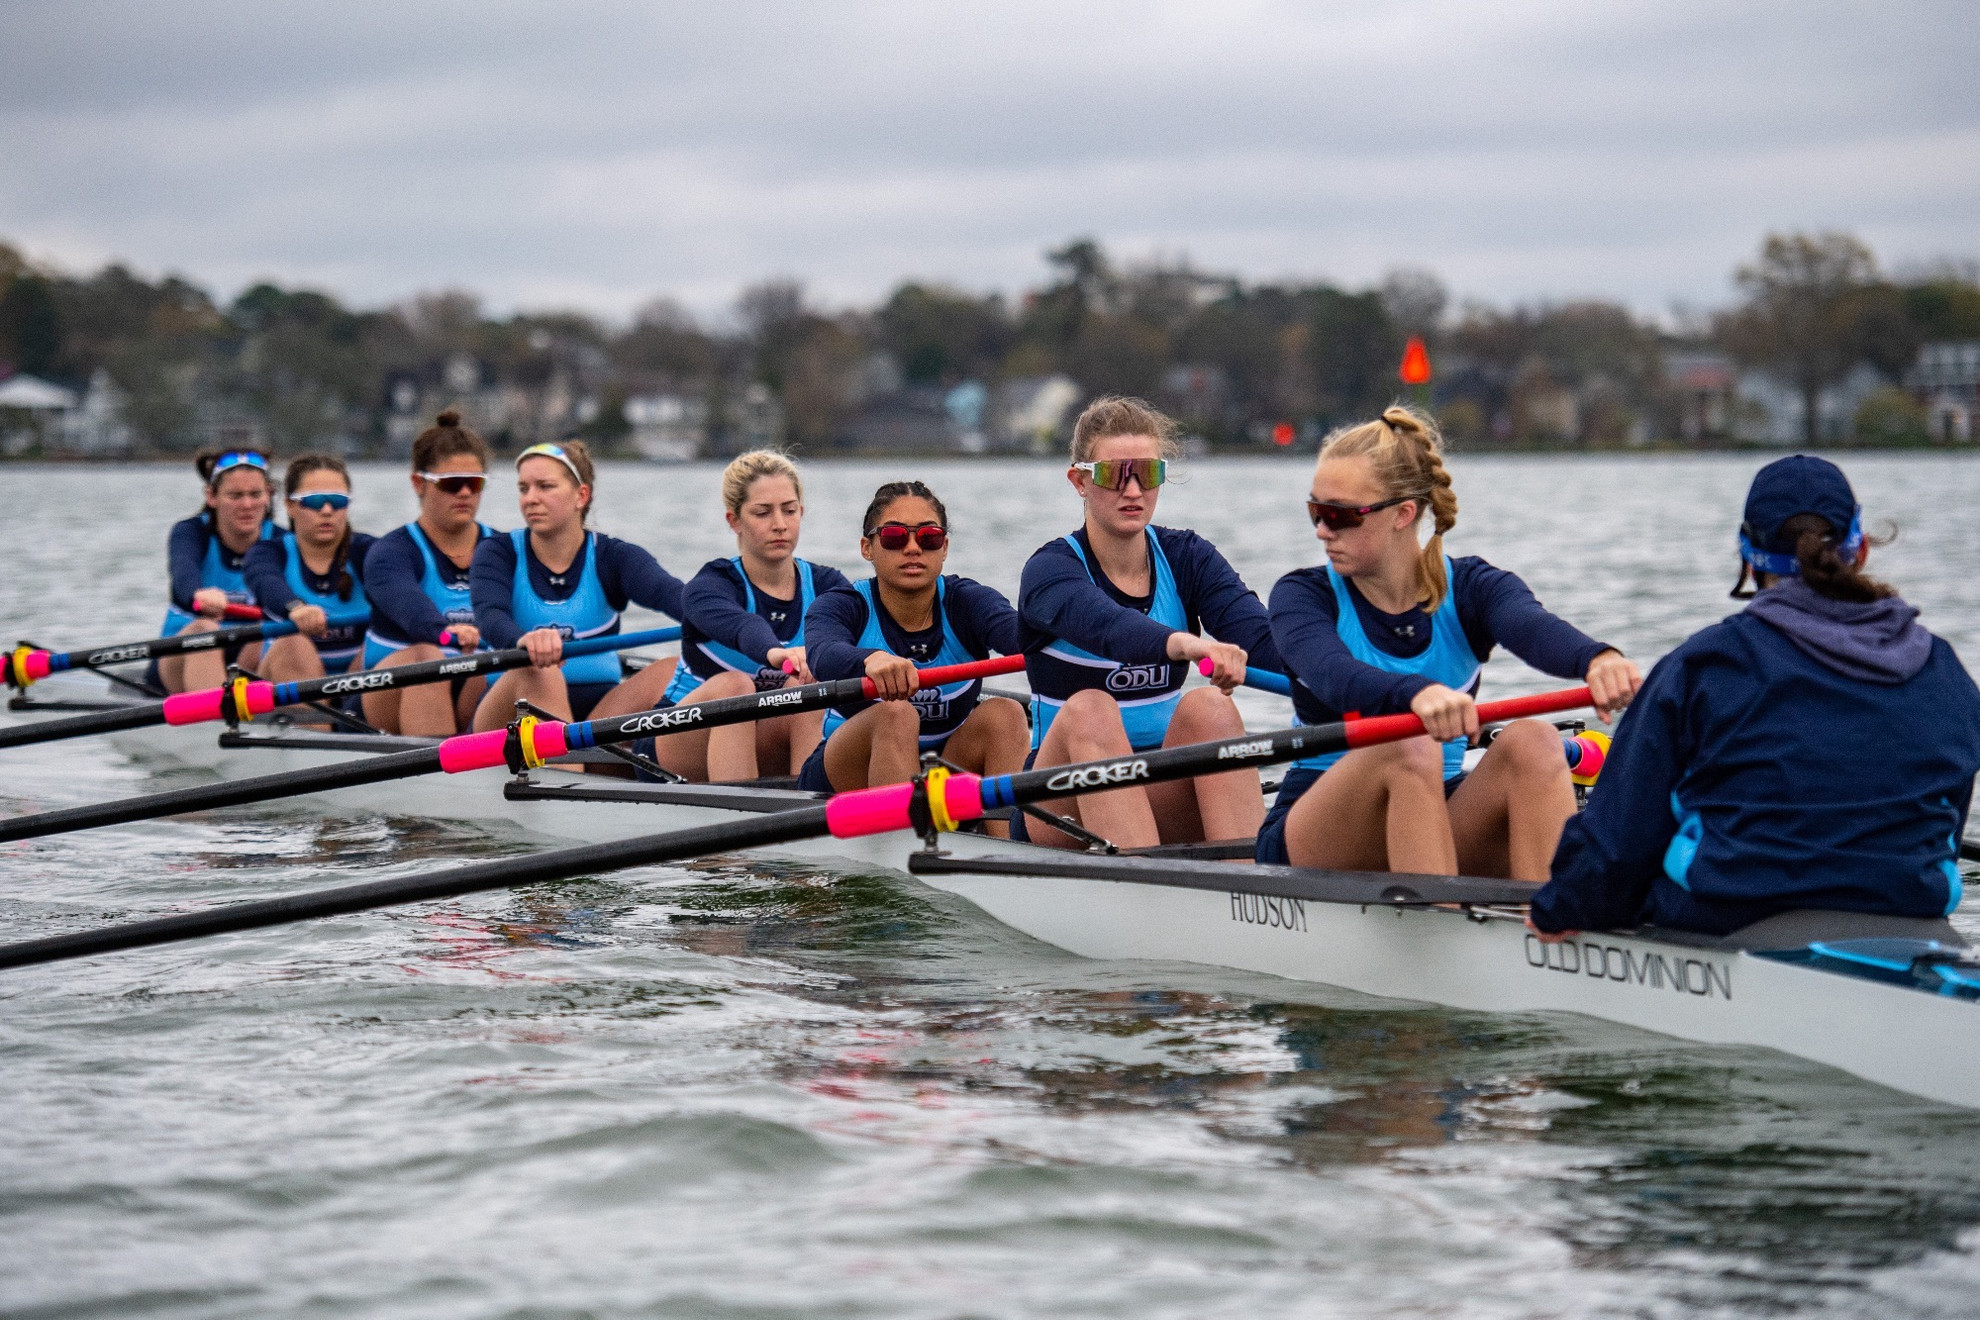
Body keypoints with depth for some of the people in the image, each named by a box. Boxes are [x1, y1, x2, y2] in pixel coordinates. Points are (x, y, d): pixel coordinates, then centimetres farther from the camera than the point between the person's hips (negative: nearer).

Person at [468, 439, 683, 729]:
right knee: (537, 669, -32)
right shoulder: (498, 553, 4)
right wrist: (524, 639, -44)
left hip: (598, 711, 2)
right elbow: (490, 616, -19)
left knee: (670, 670, -23)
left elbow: (667, 591, -16)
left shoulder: (612, 556, 6)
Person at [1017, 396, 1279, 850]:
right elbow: (1104, 626, -32)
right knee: (1089, 709, -33)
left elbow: (1262, 637, -15)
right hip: (1062, 809, -3)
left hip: (1164, 805, 3)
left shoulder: (1187, 558, 4)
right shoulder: (1049, 570, -7)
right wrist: (1182, 643, -54)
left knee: (1207, 705, -27)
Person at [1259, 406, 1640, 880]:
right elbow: (1332, 674, -27)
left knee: (1532, 741, -25)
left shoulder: (1471, 588, 2)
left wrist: (1596, 659, -47)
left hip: (1437, 830, 2)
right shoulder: (1302, 596, -3)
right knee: (1408, 749, -32)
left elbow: (1536, 628, -22)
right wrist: (1415, 692, -50)